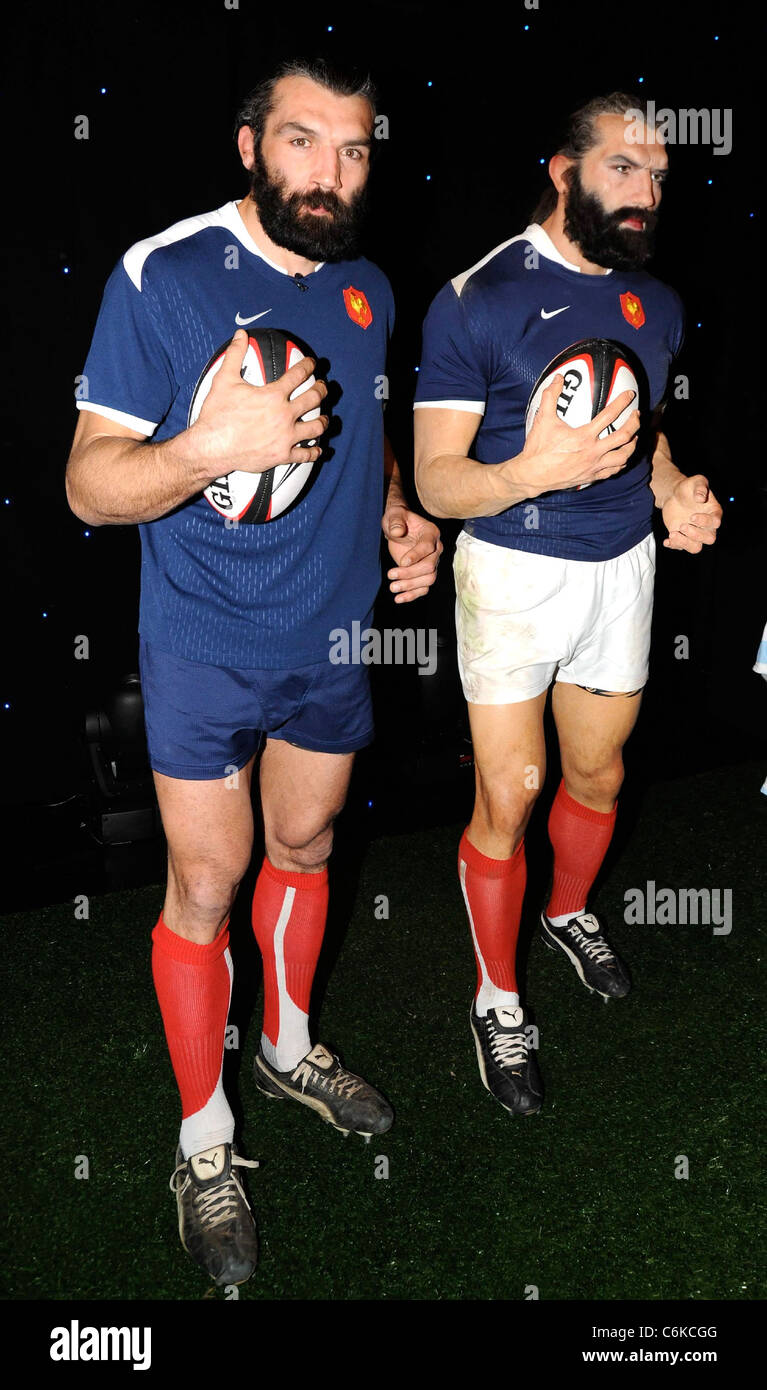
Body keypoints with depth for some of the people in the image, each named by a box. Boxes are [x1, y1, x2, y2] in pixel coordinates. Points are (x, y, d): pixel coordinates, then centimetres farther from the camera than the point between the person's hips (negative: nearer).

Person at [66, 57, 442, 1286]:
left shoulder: (366, 292, 5)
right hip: (207, 654, -5)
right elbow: (90, 485, -16)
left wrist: (399, 515, 0)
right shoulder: (160, 277, -15)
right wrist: (210, 448, -36)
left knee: (304, 851, 20)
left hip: (334, 641, 6)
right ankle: (204, 1140, 21)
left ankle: (291, 1049, 43)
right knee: (206, 887, 3)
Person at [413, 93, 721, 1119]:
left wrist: (675, 492, 0)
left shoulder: (656, 304, 7)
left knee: (599, 774, 18)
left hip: (623, 568, 6)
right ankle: (497, 998, 19)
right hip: (514, 575, -5)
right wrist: (535, 471, -34)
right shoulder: (478, 300, -12)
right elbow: (436, 479, -14)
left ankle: (571, 913, 47)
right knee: (508, 800, -1)